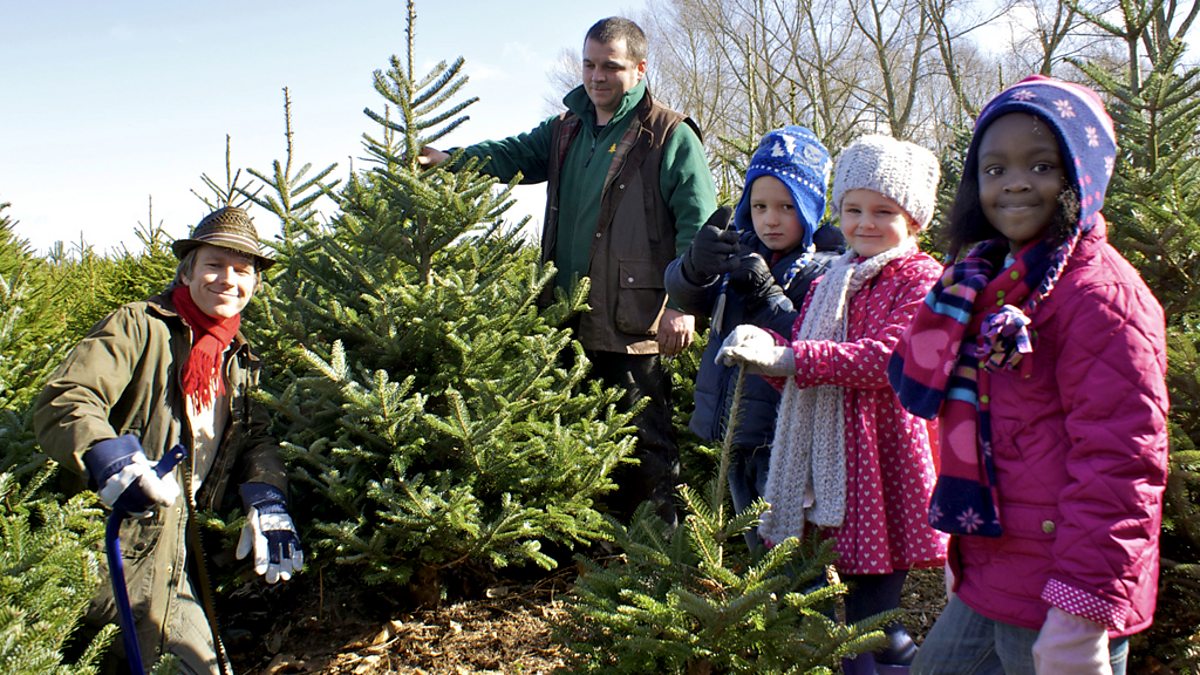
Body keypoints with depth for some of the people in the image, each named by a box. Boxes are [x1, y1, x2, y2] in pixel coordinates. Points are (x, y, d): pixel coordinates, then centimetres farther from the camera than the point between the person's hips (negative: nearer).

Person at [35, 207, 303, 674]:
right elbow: (62, 400, -20)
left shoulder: (237, 360, 13)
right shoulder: (140, 327, -9)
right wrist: (106, 454, -40)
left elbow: (254, 437, 16)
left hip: (177, 561, 7)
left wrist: (267, 500, -5)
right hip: (114, 554, -7)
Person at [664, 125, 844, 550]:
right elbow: (686, 296, -5)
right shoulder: (741, 249, 7)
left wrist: (767, 296, -28)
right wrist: (696, 266, -26)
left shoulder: (827, 268, -11)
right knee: (758, 549, 21)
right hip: (737, 430, 7)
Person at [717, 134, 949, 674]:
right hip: (829, 462, 6)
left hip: (884, 462, -6)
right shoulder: (831, 284, 17)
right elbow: (800, 370, 13)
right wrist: (767, 355, -10)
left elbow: (888, 357, -19)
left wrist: (790, 358, -22)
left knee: (867, 620, -3)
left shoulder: (922, 280, -5)